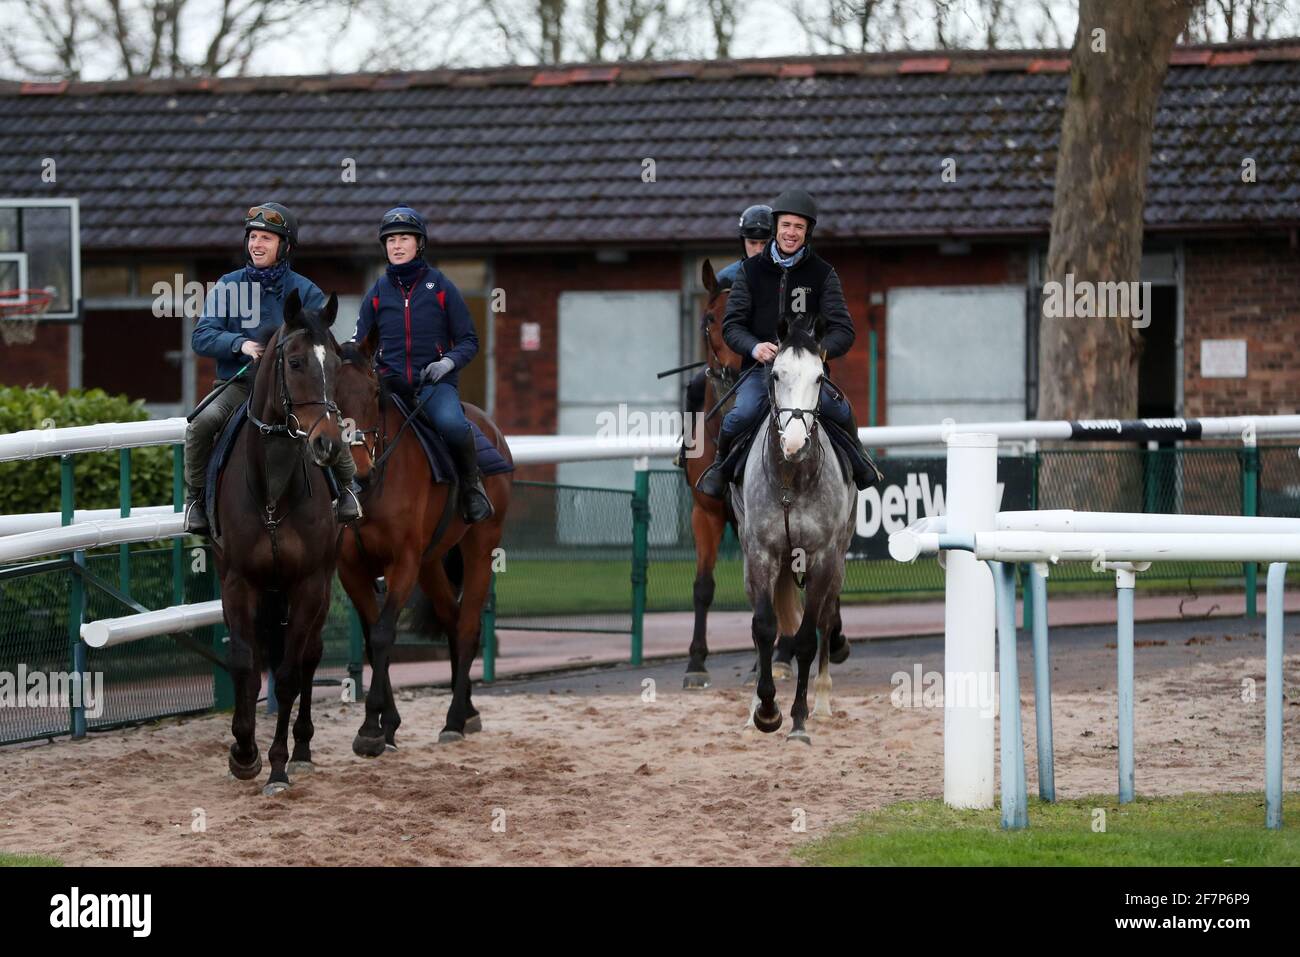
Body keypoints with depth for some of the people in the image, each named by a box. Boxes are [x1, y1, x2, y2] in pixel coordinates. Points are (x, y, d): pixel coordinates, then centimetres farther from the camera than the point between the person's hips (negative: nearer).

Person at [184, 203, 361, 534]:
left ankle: (346, 485, 2)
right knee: (203, 422, -30)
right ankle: (196, 497, -10)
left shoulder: (305, 291, 4)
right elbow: (201, 337, -3)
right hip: (237, 385, 0)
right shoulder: (228, 286, 4)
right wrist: (240, 344, -21)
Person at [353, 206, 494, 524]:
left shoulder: (441, 287, 6)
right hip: (388, 384, 3)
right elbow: (360, 345, 20)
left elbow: (468, 341, 7)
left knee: (452, 424, -35)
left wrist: (449, 361, -13)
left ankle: (471, 484, -8)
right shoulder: (377, 292, 13)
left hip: (434, 382, -3)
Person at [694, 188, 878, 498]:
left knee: (839, 410, -27)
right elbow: (732, 324, 4)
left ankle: (857, 459, 7)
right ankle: (722, 463, 3)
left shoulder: (822, 273, 6)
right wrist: (754, 346, -18)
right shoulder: (751, 270, 8)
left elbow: (843, 330, 0)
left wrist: (820, 349, -22)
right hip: (759, 367, 0)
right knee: (741, 414, -29)